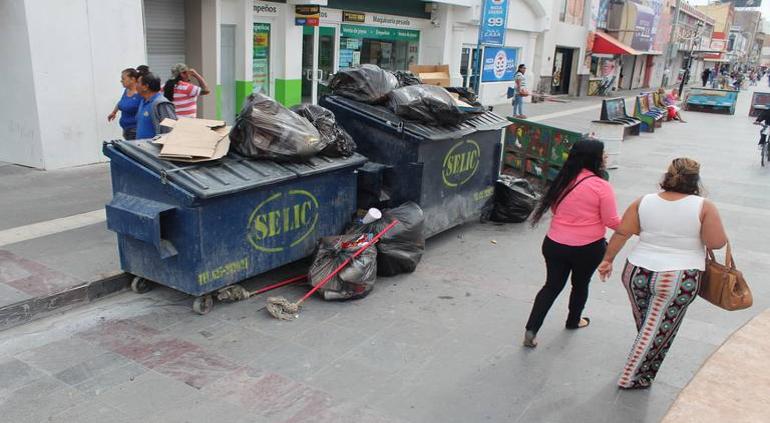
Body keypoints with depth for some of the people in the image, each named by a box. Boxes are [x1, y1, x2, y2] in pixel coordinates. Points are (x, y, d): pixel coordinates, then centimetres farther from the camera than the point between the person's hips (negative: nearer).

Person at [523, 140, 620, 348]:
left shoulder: (564, 180, -2)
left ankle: (531, 330, 6)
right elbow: (612, 221, -11)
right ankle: (574, 320, 43)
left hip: (554, 243, 3)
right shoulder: (602, 186, -16)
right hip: (588, 248, -3)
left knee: (552, 285, 13)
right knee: (580, 284, 22)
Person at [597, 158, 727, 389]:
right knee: (657, 331, 9)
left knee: (645, 324, 23)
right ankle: (633, 378, 17)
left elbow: (621, 233, -1)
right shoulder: (704, 207, -9)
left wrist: (608, 259, 8)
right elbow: (716, 242, -10)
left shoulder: (643, 202, -2)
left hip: (638, 273, 3)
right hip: (680, 281, -3)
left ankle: (638, 367, 43)